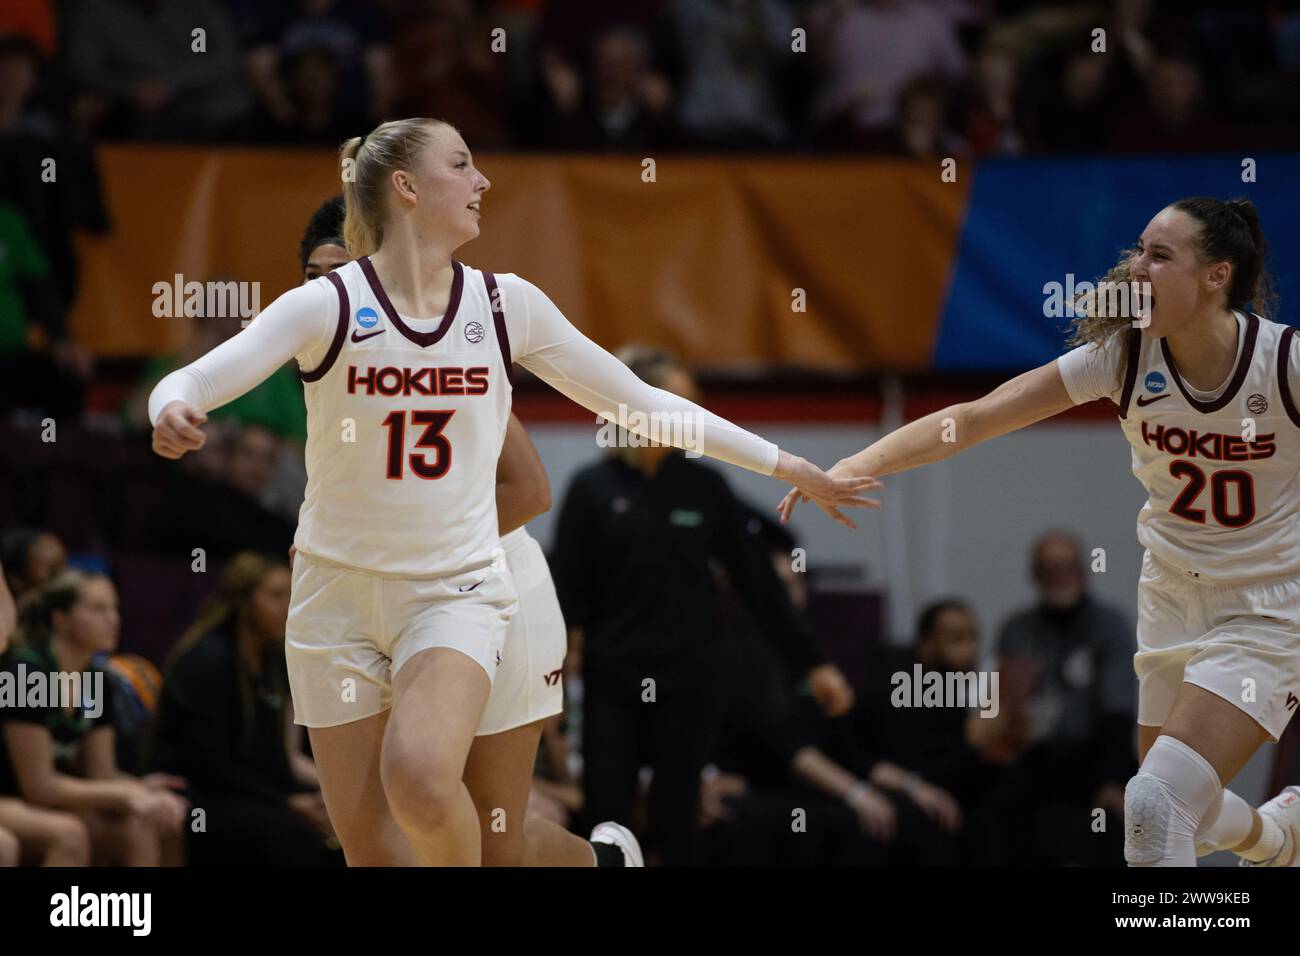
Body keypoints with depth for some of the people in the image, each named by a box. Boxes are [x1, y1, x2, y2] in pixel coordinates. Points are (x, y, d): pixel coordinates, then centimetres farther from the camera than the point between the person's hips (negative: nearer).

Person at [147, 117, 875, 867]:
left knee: (419, 774, -29)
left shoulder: (506, 305, 1)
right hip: (339, 593, 0)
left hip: (458, 590, 0)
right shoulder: (327, 306, -7)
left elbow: (641, 403, 8)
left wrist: (789, 467, 8)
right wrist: (172, 412, -41)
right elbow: (191, 382, -16)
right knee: (372, 848, -1)